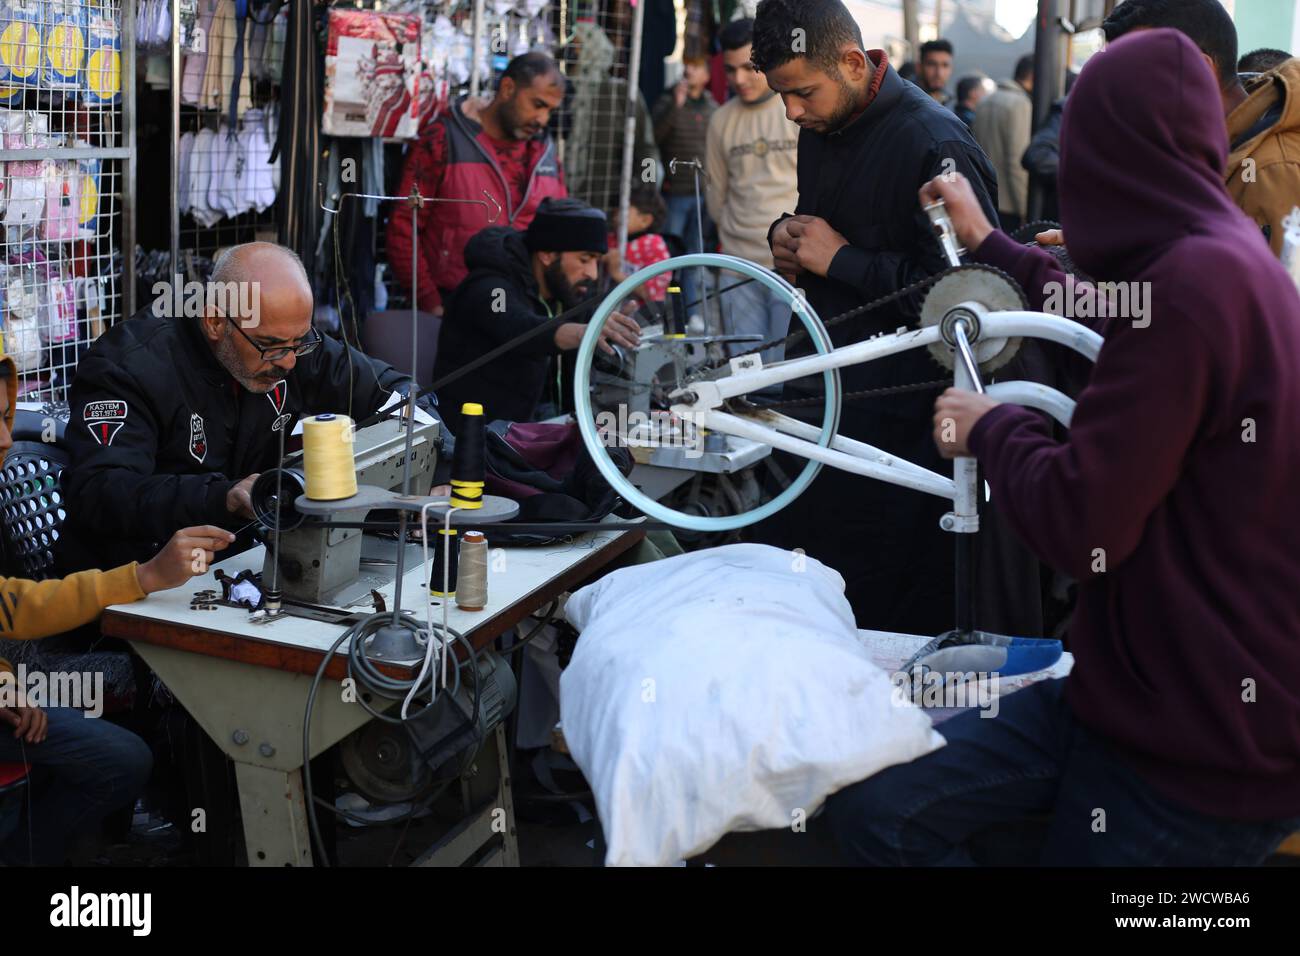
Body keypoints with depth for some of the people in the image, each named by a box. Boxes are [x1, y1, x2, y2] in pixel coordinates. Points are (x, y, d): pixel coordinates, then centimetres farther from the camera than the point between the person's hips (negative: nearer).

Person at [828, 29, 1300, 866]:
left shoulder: (1193, 283, -22)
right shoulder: (1231, 263, 11)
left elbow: (1081, 524, -23)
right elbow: (1104, 316, 34)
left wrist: (991, 430, -4)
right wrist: (987, 243, 43)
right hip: (1139, 692, 8)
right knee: (874, 807, 0)